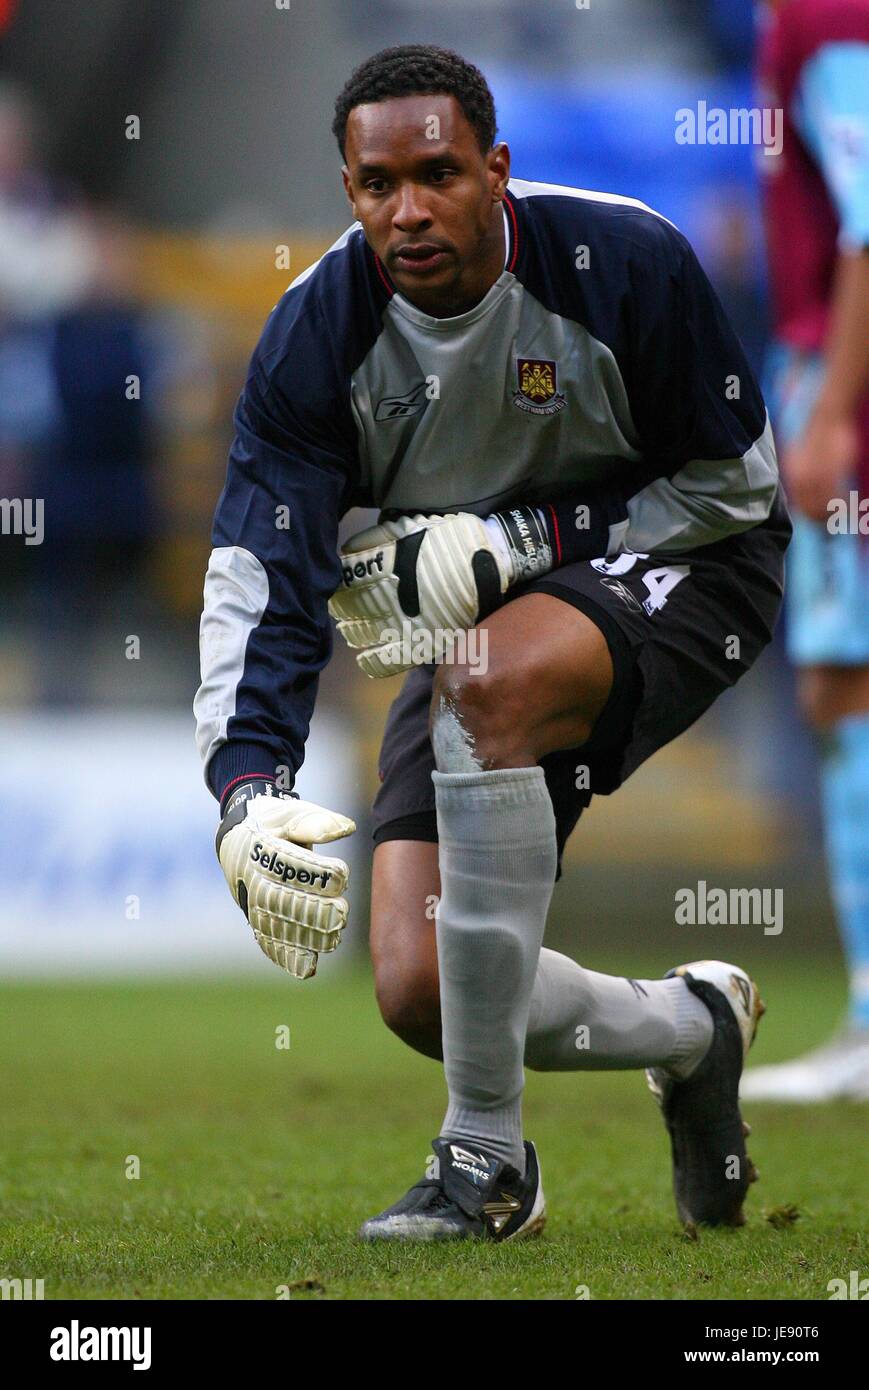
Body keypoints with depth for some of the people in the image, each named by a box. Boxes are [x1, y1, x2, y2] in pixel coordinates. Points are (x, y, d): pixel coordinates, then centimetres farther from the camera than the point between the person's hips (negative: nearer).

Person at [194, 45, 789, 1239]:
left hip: (675, 563, -4)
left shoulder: (622, 263, -21)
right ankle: (694, 1029, 21)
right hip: (475, 627, 4)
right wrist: (250, 786, -36)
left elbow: (741, 482, -12)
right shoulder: (318, 334, -15)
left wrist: (517, 542, -22)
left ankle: (488, 1160, -32)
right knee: (421, 993, -12)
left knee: (488, 683, -38)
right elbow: (259, 572, -20)